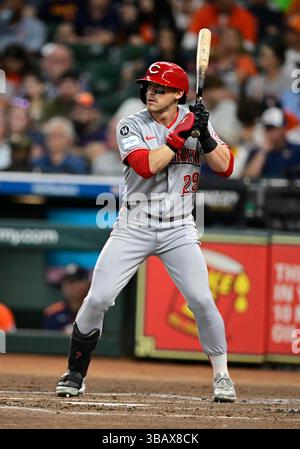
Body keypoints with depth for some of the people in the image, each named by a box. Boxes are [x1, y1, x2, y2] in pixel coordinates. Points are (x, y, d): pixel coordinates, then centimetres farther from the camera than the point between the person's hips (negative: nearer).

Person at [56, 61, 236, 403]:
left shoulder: (194, 120, 1)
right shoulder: (131, 126, -6)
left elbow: (225, 168, -4)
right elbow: (146, 165, -23)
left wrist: (205, 135, -19)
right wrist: (181, 134, -24)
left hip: (179, 230, 1)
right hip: (133, 229, -1)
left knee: (202, 301, -11)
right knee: (97, 299, -8)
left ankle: (221, 375, 6)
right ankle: (75, 374, 8)